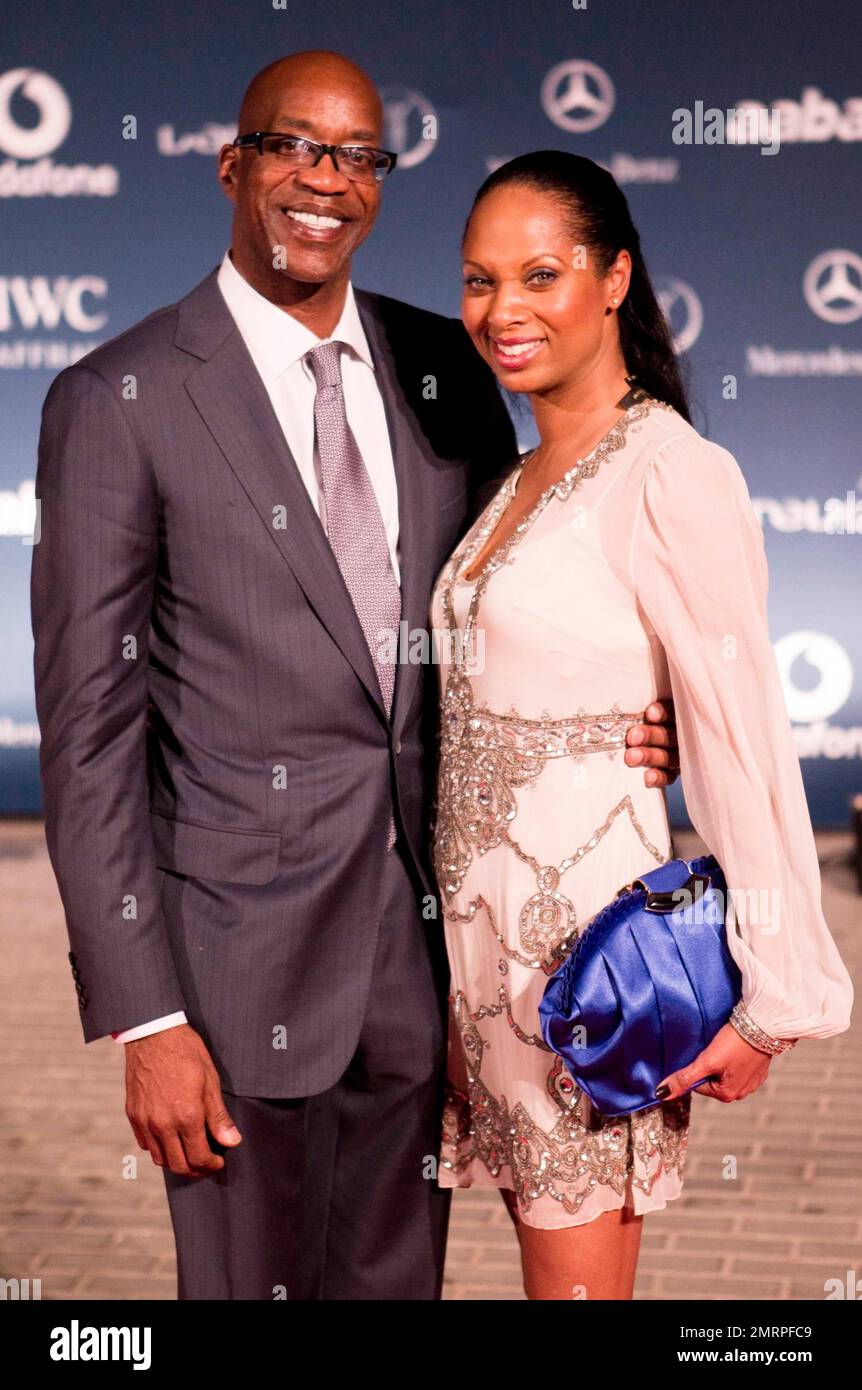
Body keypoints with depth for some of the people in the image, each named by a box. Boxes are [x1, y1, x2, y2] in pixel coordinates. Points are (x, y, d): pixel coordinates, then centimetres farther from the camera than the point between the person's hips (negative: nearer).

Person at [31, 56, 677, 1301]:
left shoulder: (447, 371, 6)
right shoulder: (120, 401, -8)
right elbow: (89, 727, -10)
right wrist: (145, 1019, -13)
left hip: (425, 951, 4)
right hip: (244, 961, -4)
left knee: (398, 1279, 18)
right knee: (254, 1282, 9)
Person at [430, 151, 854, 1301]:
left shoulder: (674, 475, -14)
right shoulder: (520, 480, 13)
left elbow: (741, 740, -16)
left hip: (588, 917, -8)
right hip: (482, 921, 8)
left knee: (578, 1276, 1)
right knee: (542, 1239, 14)